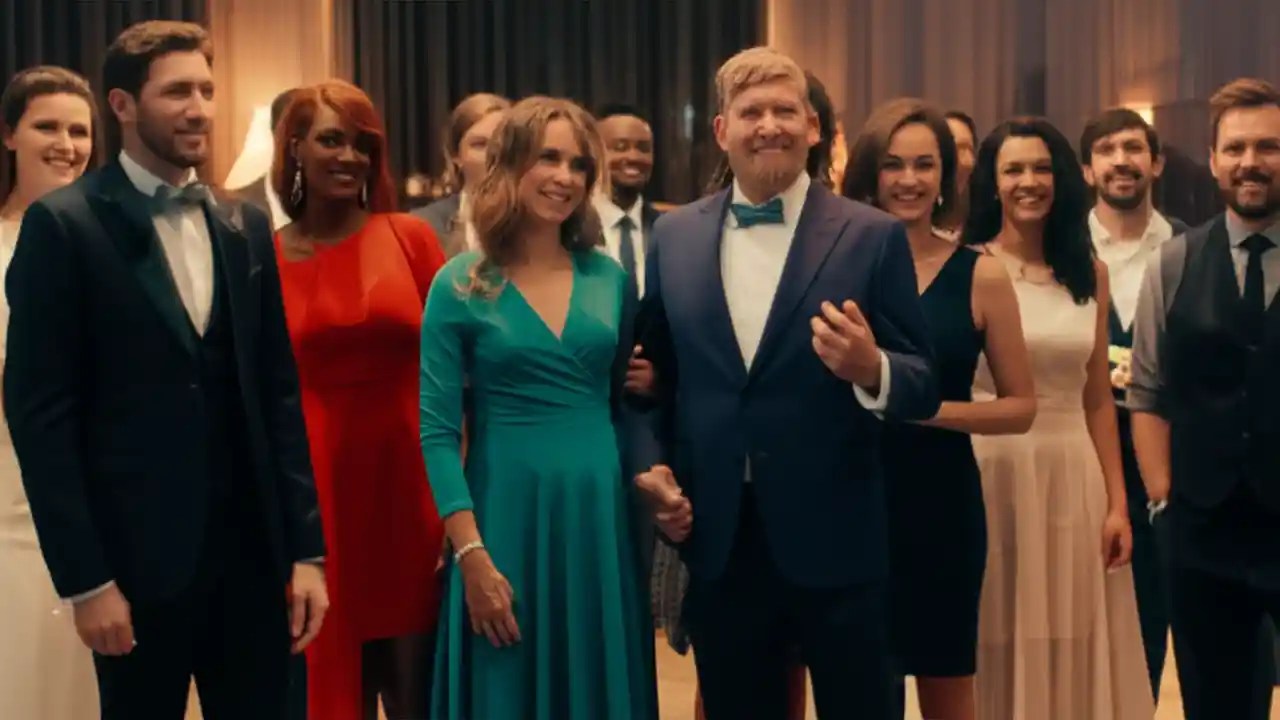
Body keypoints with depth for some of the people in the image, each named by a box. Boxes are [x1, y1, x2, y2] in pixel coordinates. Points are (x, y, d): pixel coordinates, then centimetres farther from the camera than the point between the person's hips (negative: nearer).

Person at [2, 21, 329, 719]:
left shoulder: (245, 228, 10)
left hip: (252, 554, 4)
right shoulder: (63, 224, -5)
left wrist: (305, 549, 5)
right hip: (137, 560, -4)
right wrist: (84, 579, -12)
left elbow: (279, 394, 10)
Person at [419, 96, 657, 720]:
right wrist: (472, 555, -13)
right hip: (506, 516, -3)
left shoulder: (609, 278, 6)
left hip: (601, 515, 4)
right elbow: (437, 432, -7)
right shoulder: (460, 286, -4)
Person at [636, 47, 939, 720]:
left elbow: (925, 389, -4)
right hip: (717, 541, 3)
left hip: (834, 541, -3)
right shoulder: (674, 235, 6)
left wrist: (871, 368, -25)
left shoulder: (873, 236, -4)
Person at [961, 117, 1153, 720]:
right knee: (997, 654, 5)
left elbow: (1098, 398, 10)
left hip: (1074, 480, 4)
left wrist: (1118, 503, 6)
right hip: (991, 475, -3)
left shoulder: (1089, 274, 9)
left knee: (1075, 657, 10)